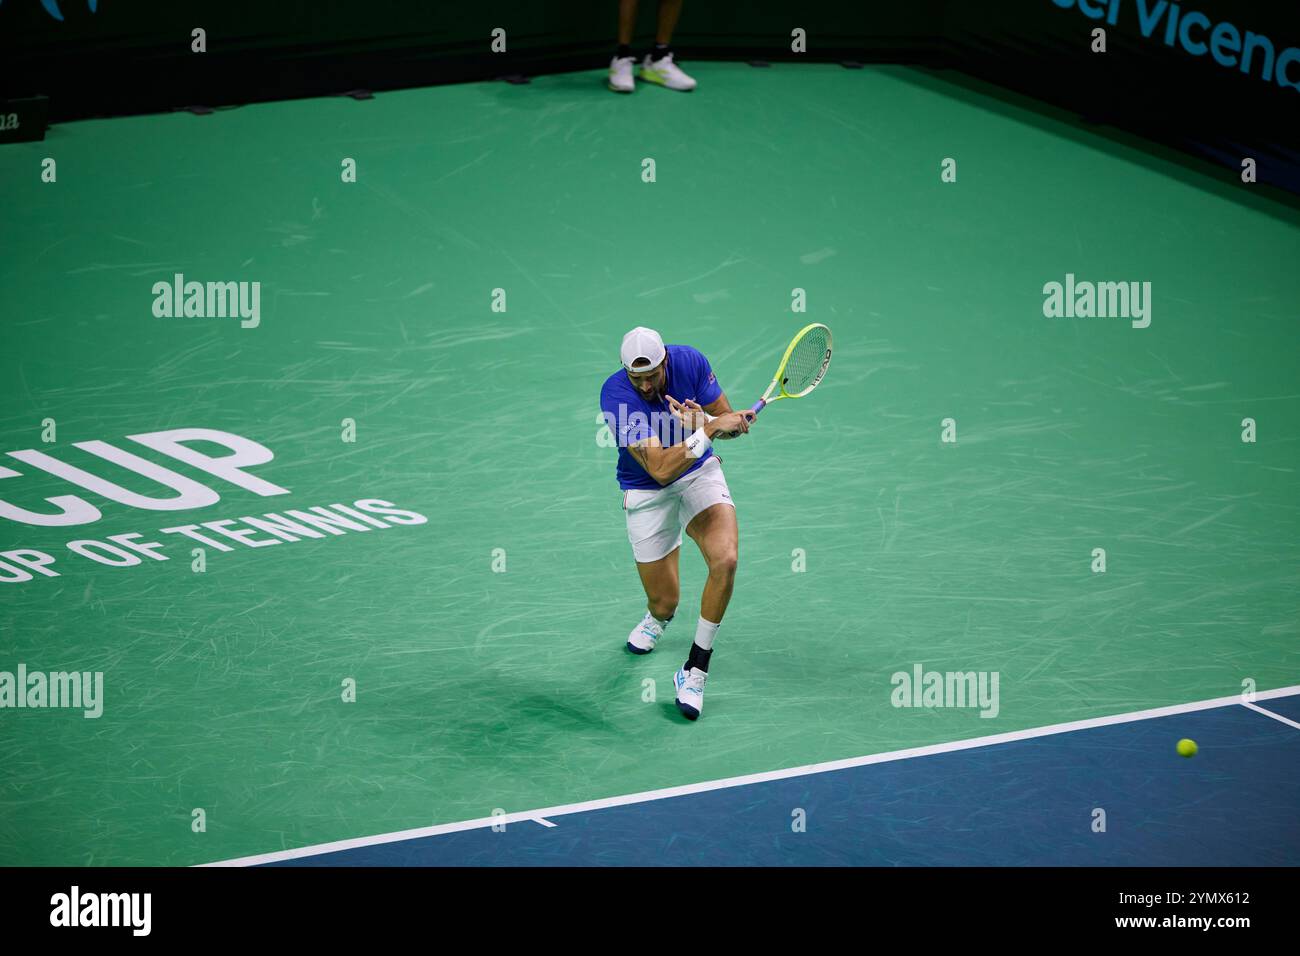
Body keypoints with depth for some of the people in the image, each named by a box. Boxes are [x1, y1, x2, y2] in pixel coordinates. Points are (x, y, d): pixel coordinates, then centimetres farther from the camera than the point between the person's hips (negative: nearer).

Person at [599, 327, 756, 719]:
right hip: (647, 492, -2)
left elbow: (729, 422, -7)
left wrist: (702, 421, -28)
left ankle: (694, 671, -9)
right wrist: (707, 430, -40)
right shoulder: (615, 394, -27)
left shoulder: (691, 361, -16)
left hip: (700, 473, 2)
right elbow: (660, 468, -33)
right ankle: (657, 616, 48)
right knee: (664, 602, 3)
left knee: (725, 559, -25)